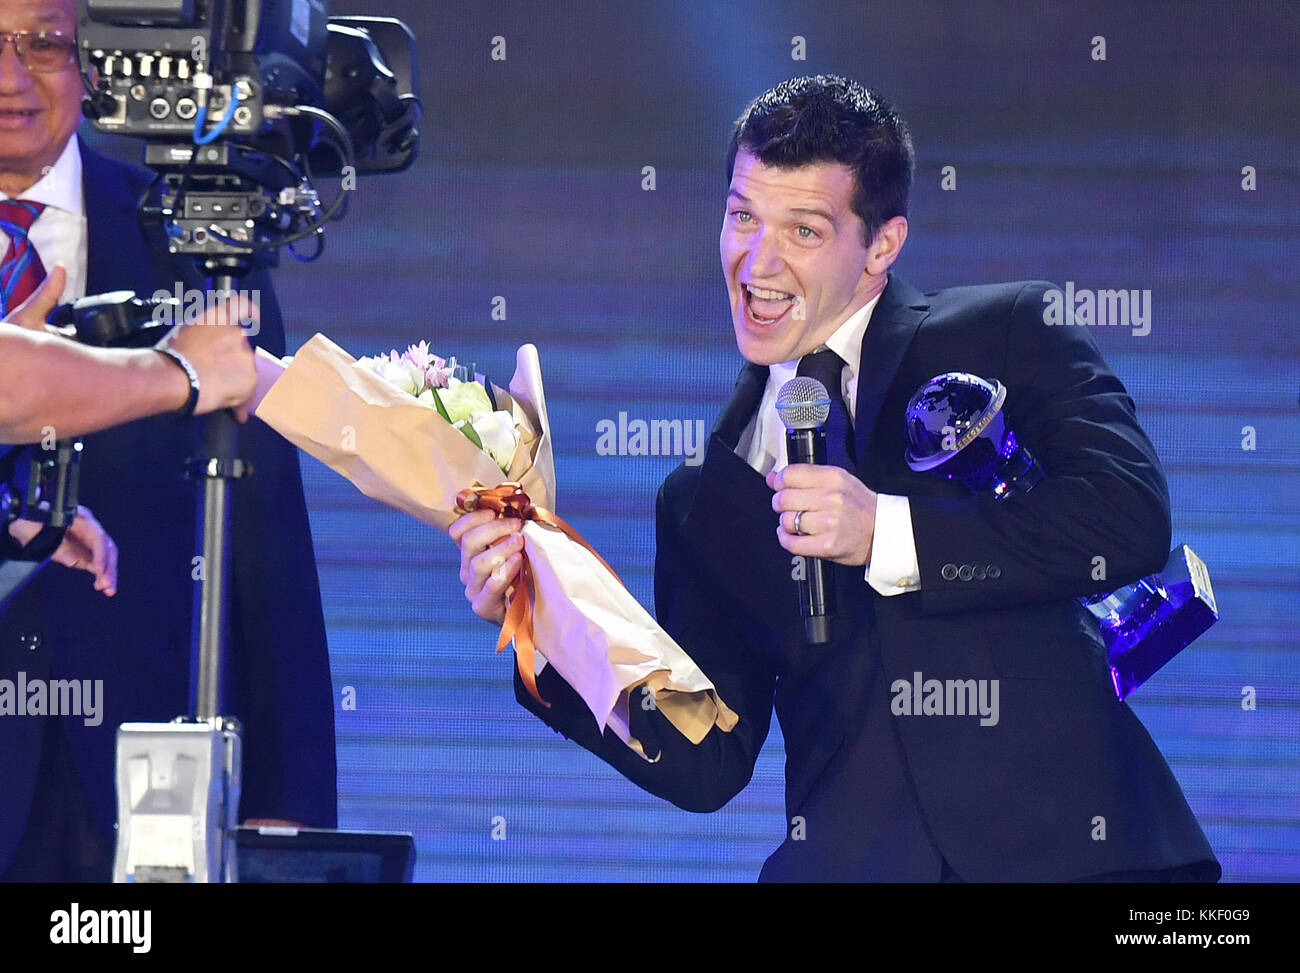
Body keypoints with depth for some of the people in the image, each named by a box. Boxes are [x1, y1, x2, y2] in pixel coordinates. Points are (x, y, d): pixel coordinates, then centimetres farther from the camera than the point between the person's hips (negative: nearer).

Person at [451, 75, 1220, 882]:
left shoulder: (1006, 334, 9)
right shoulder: (705, 498, 19)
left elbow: (1131, 515, -6)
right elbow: (707, 762, 16)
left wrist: (887, 534, -11)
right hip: (854, 860, 3)